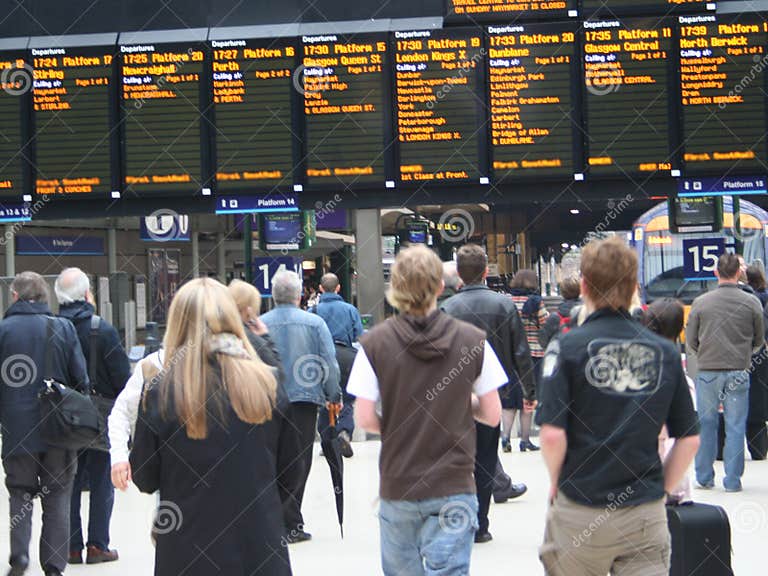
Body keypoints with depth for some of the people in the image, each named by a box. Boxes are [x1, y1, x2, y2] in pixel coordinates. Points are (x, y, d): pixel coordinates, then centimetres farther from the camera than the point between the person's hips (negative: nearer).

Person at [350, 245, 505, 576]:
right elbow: (492, 415, -1)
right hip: (454, 486, -1)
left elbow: (365, 419, -7)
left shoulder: (374, 343, -5)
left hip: (397, 487, 1)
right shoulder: (473, 340, -5)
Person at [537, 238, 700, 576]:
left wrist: (556, 482, 2)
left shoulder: (567, 347, -8)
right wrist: (662, 490, 12)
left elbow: (553, 434, -15)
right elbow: (689, 438, 2)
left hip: (580, 513, -2)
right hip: (647, 516, 2)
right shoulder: (665, 351, 2)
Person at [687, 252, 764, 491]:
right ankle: (732, 480, 8)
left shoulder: (700, 302, -2)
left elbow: (690, 339, 4)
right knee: (736, 426, 5)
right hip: (738, 373, 0)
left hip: (707, 371, 1)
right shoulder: (752, 302, -2)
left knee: (706, 424, 11)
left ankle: (704, 477, 17)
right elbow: (759, 341, 7)